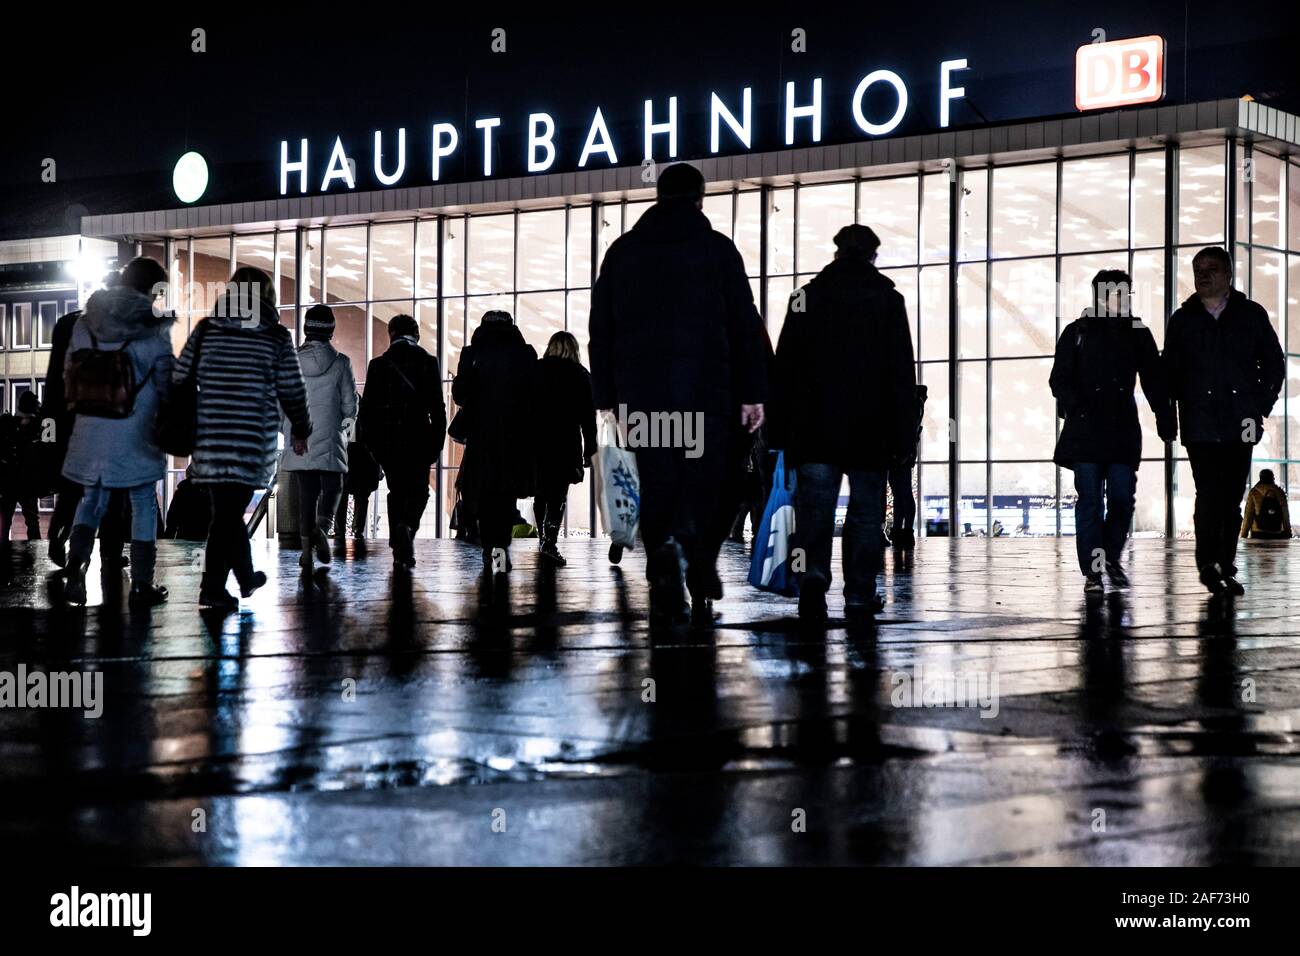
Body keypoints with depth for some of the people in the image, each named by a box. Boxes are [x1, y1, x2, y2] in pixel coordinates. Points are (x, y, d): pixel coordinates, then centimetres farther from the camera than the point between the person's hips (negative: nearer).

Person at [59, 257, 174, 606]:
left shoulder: (86, 322, 6)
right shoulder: (153, 328, -7)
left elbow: (69, 374, 9)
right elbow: (166, 382, -4)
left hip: (90, 429, 4)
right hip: (136, 433, -4)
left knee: (91, 500, 16)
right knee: (144, 505, 7)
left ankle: (75, 570, -4)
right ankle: (141, 584, 8)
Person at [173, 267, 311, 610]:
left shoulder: (205, 329, 6)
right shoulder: (277, 337, 0)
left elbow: (179, 379, 6)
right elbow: (292, 391, 3)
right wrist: (300, 431, 18)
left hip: (209, 437, 3)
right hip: (254, 440, -3)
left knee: (227, 509, 16)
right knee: (230, 511, -1)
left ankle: (246, 576, 29)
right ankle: (213, 586, -7)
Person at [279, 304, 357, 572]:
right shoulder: (340, 363, -5)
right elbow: (350, 404, -1)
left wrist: (286, 429, 18)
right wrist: (346, 426, 19)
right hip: (330, 439, -2)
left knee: (306, 491, 8)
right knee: (332, 486, 9)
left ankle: (307, 548, 6)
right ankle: (322, 527, -18)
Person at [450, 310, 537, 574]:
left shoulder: (471, 354, -1)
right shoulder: (526, 354, 0)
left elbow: (459, 394, -3)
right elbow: (536, 394, -3)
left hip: (480, 434, 0)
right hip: (516, 435, 0)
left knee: (484, 494, 7)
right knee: (508, 493, 8)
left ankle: (489, 549, 0)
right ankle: (501, 544, -9)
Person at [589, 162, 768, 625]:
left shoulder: (622, 251, 12)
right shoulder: (717, 248, 4)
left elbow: (601, 328, 12)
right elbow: (745, 325, 1)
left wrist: (606, 395, 15)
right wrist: (753, 392, 4)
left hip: (641, 393, 2)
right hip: (704, 392, -2)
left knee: (656, 487, 4)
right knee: (702, 487, 3)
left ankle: (663, 572, -15)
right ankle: (699, 587, -6)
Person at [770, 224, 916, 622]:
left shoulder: (806, 298, 4)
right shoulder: (888, 299, 2)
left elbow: (785, 370, 3)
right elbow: (902, 376, -1)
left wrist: (782, 432, 7)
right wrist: (903, 435, 2)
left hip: (814, 431, 0)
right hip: (870, 434, 0)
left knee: (815, 508, 1)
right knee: (866, 510, 8)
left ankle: (813, 574, -23)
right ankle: (859, 596, 9)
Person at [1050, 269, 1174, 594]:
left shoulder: (1137, 333, 11)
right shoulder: (1077, 332, 4)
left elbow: (1153, 380, 12)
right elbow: (1060, 378, 1)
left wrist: (1165, 418, 5)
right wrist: (1071, 402, -19)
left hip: (1123, 428, 2)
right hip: (1086, 428, -2)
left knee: (1122, 497, -2)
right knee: (1090, 500, -4)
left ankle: (1112, 556, 21)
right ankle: (1092, 571, 0)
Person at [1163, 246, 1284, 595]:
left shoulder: (1251, 315, 9)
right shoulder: (1183, 320, 9)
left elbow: (1274, 365, 13)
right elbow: (1170, 371, 12)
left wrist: (1260, 407, 4)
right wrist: (1176, 412, 2)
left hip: (1240, 424, 1)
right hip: (1199, 427, -1)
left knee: (1232, 499, 3)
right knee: (1209, 495, -9)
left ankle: (1225, 567, 10)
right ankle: (1209, 566, -3)